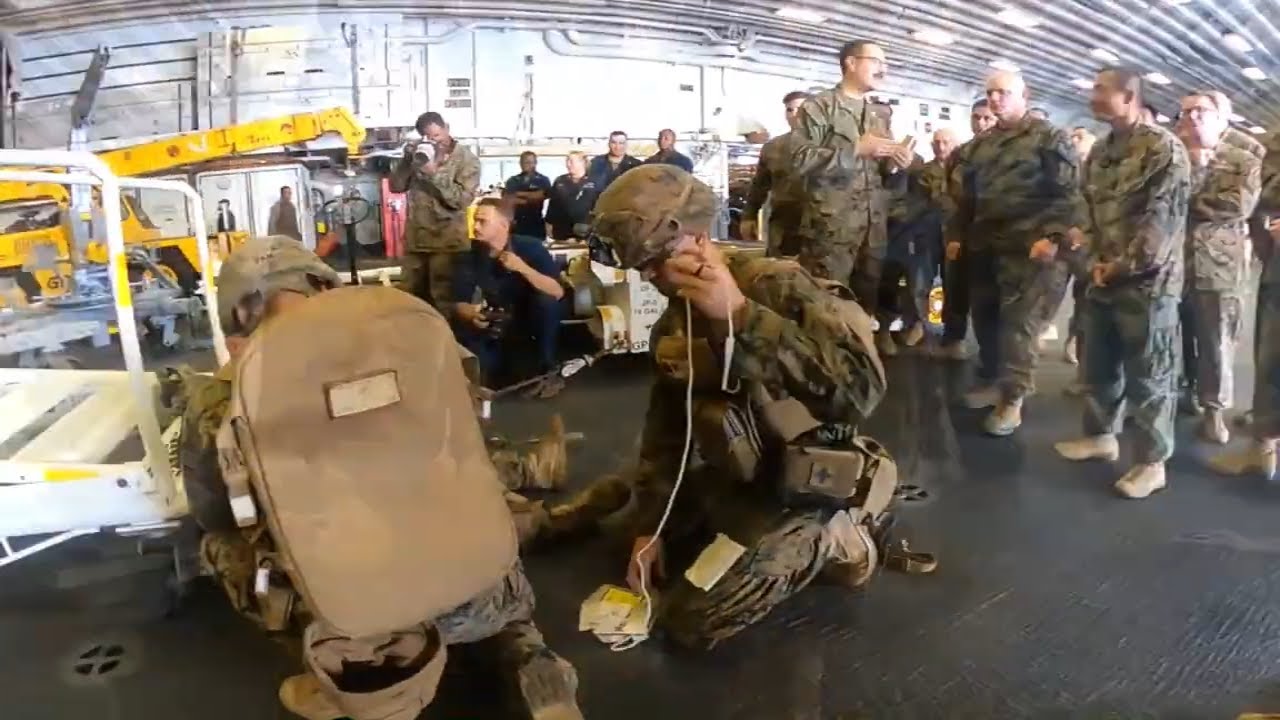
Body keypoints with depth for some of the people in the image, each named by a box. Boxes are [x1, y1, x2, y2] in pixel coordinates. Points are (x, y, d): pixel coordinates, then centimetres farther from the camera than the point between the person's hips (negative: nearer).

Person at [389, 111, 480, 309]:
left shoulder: (467, 159, -5)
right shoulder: (419, 153, 8)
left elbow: (462, 199, -16)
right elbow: (395, 186, 6)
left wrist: (434, 173, -21)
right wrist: (407, 160, -8)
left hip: (447, 241, -5)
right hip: (415, 239, 5)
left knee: (444, 300, 1)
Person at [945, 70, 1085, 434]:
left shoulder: (1048, 137, -2)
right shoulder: (981, 144, 17)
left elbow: (1068, 192, -9)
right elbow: (967, 195, 23)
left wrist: (1053, 236, -19)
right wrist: (956, 234, 17)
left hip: (1030, 248, -6)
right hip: (987, 246, 7)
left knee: (1020, 323, -6)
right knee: (987, 316, 10)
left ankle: (1013, 399, 0)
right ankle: (999, 381, 26)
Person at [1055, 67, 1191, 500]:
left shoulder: (1163, 147, -11)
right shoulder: (1100, 151, 13)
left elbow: (1163, 217, -16)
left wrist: (1123, 266, -15)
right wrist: (1095, 260, 3)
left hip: (1147, 281, -8)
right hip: (1103, 279, 8)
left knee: (1149, 375, 1)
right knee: (1099, 365, 17)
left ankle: (1151, 462, 12)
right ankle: (1101, 435, 34)